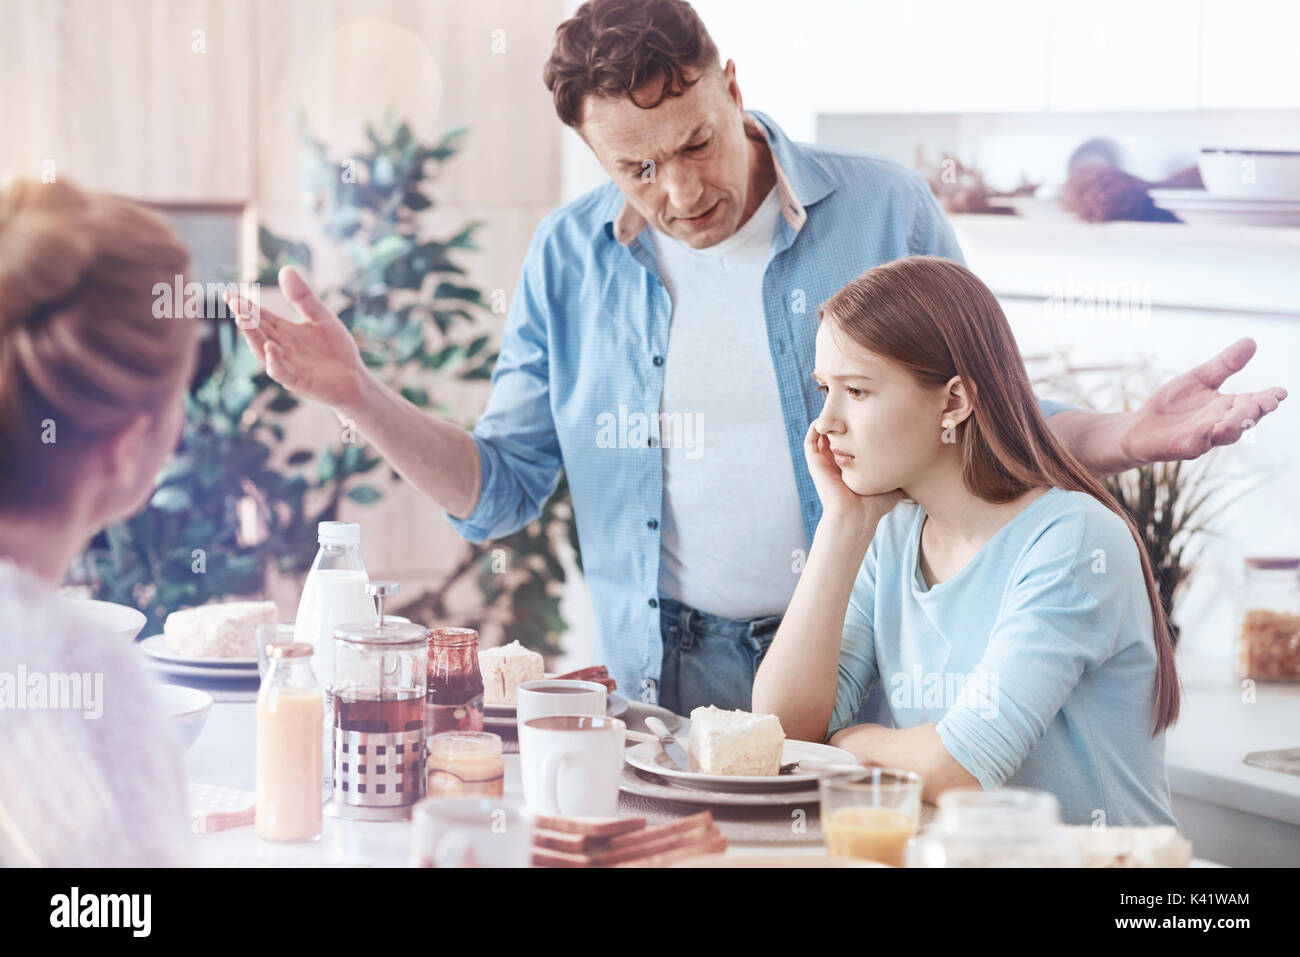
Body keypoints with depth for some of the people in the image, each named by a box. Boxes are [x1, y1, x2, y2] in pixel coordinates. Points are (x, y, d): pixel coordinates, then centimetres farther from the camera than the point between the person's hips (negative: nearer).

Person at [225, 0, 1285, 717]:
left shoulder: (882, 213, -3)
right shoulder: (570, 258, 3)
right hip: (669, 682, 2)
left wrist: (1120, 439, -15)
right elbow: (500, 490, 9)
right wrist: (359, 396, -6)